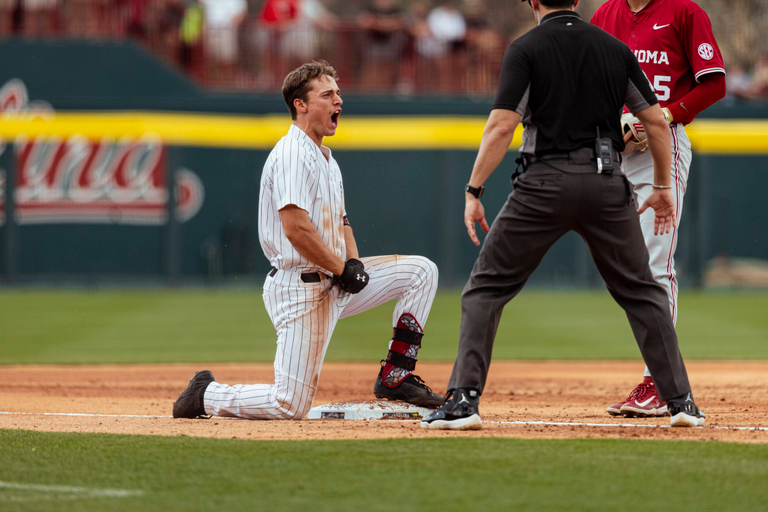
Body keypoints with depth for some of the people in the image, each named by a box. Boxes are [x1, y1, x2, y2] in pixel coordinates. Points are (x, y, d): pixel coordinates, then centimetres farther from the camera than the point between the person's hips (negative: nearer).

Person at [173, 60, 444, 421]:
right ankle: (207, 395, 10)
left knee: (421, 271, 4)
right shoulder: (293, 154, -15)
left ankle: (394, 378, 4)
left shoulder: (326, 158, 17)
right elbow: (296, 229, -24)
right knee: (291, 406, -14)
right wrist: (343, 269, -16)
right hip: (301, 288, -10)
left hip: (333, 282, 10)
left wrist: (354, 262, 3)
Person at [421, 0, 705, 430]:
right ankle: (681, 400, 10)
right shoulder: (615, 48, 10)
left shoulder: (526, 49, -2)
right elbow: (657, 122, 9)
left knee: (487, 287, 7)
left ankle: (464, 400, -4)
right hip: (607, 183, 3)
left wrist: (474, 192, -9)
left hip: (547, 183, -3)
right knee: (642, 292, 16)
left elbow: (502, 126, -11)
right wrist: (663, 187, 19)